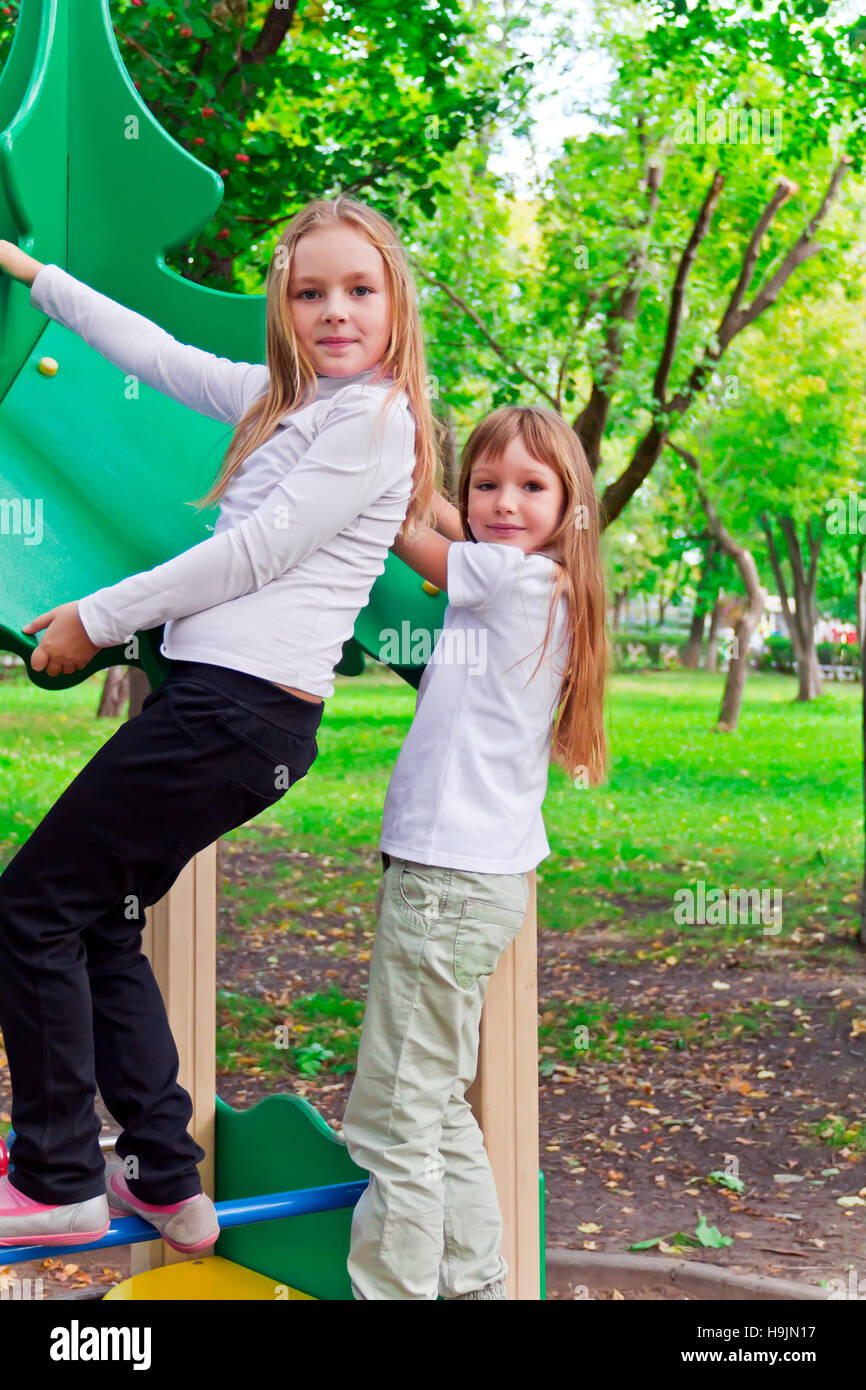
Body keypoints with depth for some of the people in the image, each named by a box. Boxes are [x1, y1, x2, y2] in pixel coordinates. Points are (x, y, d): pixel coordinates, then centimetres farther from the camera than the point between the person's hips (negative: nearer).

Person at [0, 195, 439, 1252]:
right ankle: (167, 1185, 18)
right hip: (216, 699, 9)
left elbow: (261, 550, -13)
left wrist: (101, 616, -5)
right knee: (100, 922, 13)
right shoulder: (285, 398, 18)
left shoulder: (374, 416, -8)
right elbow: (160, 355, 28)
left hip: (241, 710, -9)